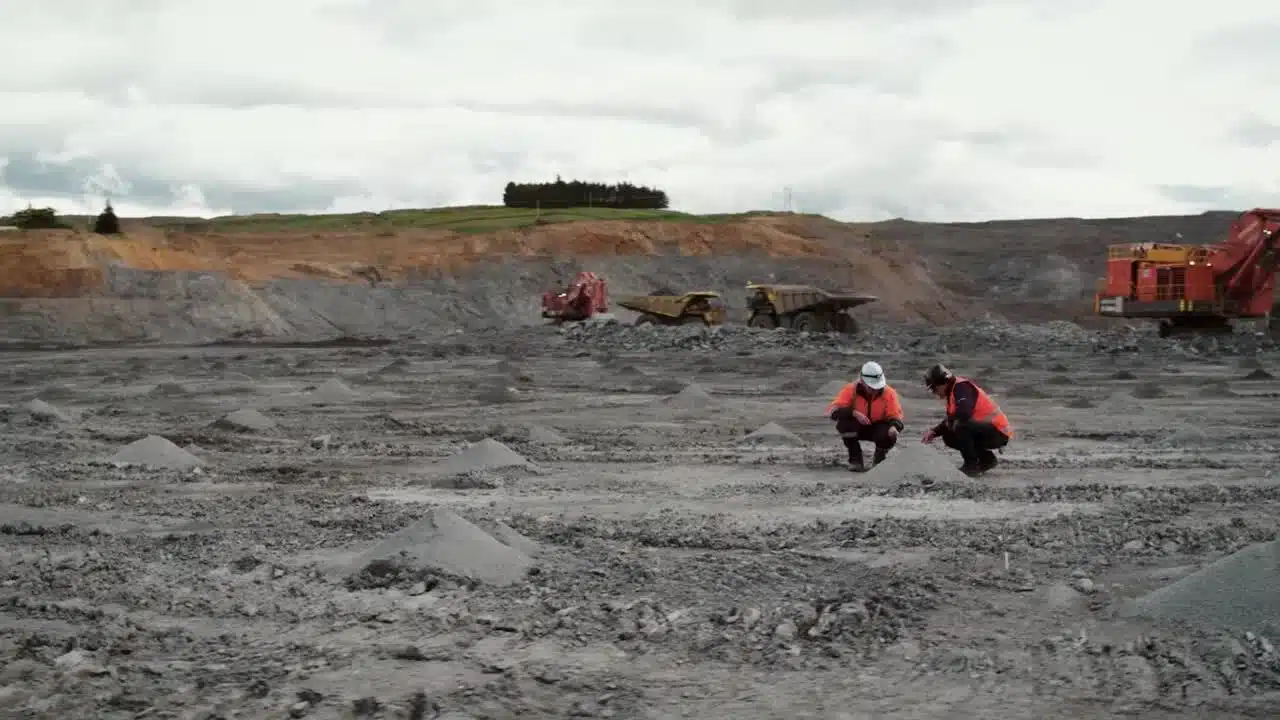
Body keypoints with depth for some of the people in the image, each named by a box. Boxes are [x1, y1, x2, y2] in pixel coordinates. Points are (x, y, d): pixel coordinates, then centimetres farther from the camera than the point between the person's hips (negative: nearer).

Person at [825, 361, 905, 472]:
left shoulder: (888, 393, -17)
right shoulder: (851, 390, -21)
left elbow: (896, 415, -16)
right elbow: (832, 410, -28)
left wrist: (894, 427, -41)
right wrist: (853, 413, -43)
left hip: (878, 428, 0)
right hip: (857, 427, 0)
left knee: (889, 436, -33)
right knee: (843, 423, -32)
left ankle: (880, 458, 5)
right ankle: (855, 459, -11)